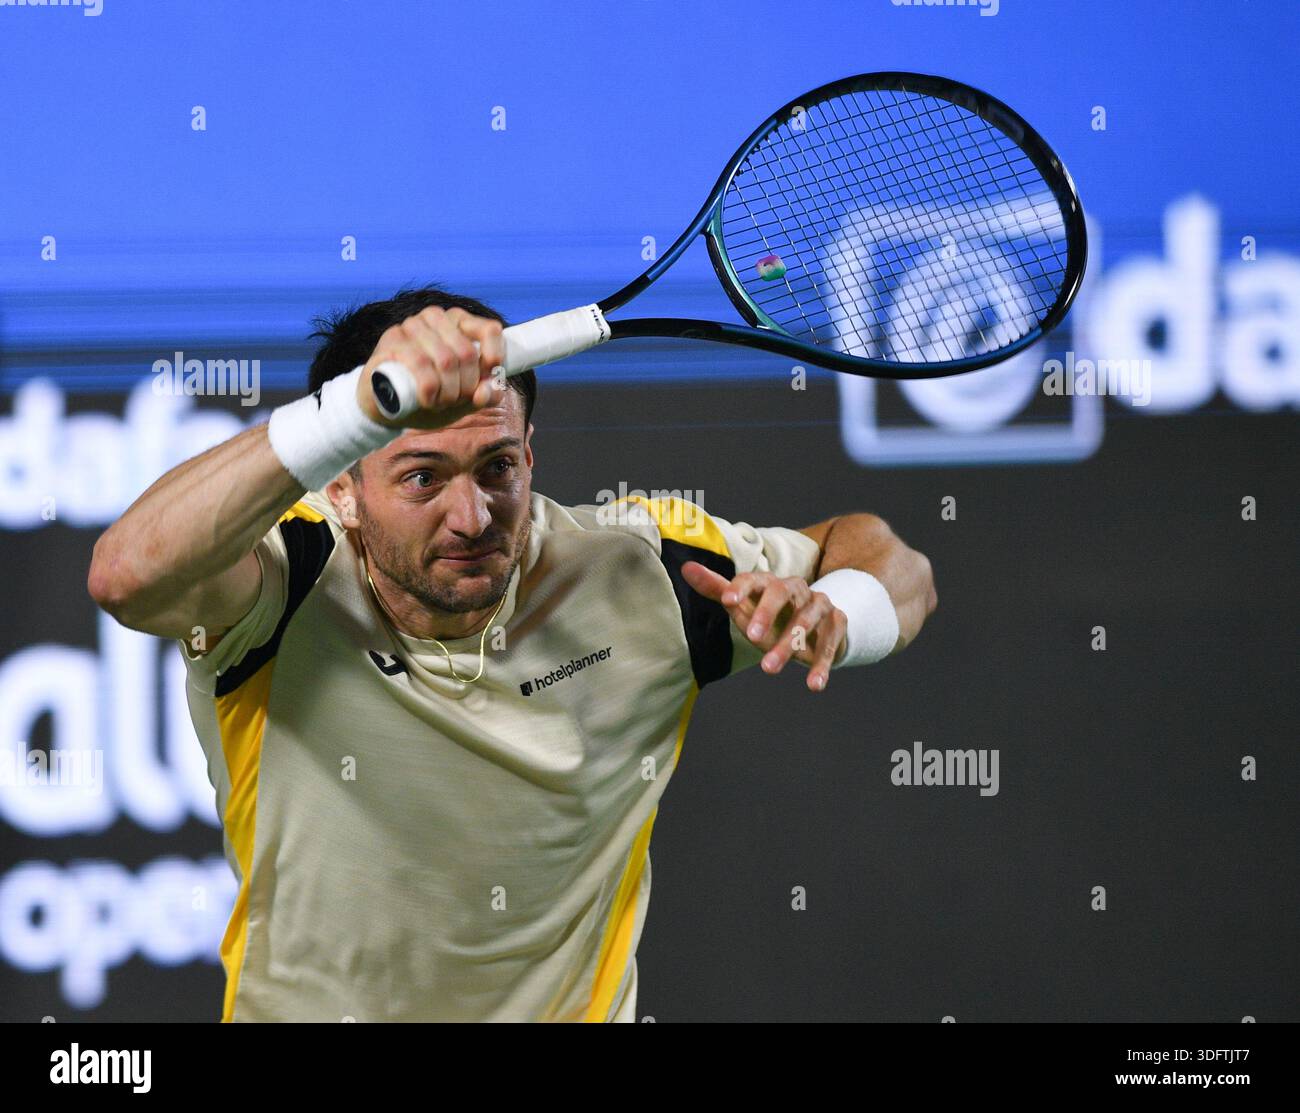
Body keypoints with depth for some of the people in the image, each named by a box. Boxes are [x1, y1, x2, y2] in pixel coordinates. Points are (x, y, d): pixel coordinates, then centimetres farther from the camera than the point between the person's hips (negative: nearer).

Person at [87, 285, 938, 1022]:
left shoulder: (635, 570, -5)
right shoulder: (292, 582, -16)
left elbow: (900, 574, 9)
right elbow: (130, 574, -39)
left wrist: (830, 613, -15)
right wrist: (360, 406, -48)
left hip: (572, 1005, 1)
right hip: (303, 1006, -1)